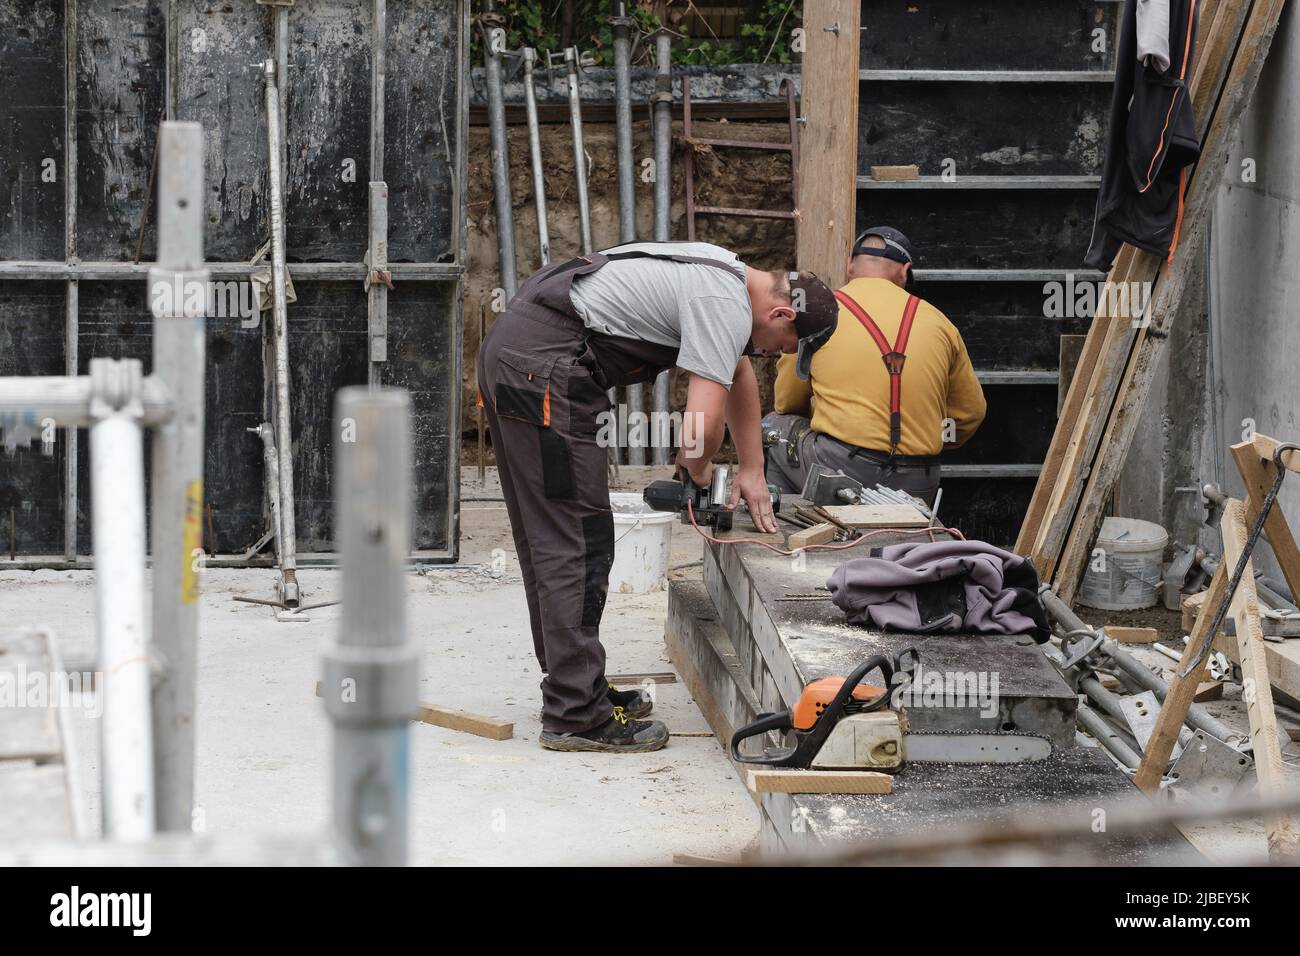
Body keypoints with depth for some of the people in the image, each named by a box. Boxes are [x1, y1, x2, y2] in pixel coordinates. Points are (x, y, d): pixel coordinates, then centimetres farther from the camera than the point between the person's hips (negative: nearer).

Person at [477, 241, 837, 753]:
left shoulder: (730, 276, 18)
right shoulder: (725, 307, -13)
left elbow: (740, 375, 34)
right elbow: (701, 427, -21)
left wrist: (752, 471, 35)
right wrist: (699, 470, 1)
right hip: (544, 367, -11)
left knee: (546, 540, 16)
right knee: (575, 545, -7)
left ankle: (571, 690, 25)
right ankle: (575, 716, -5)